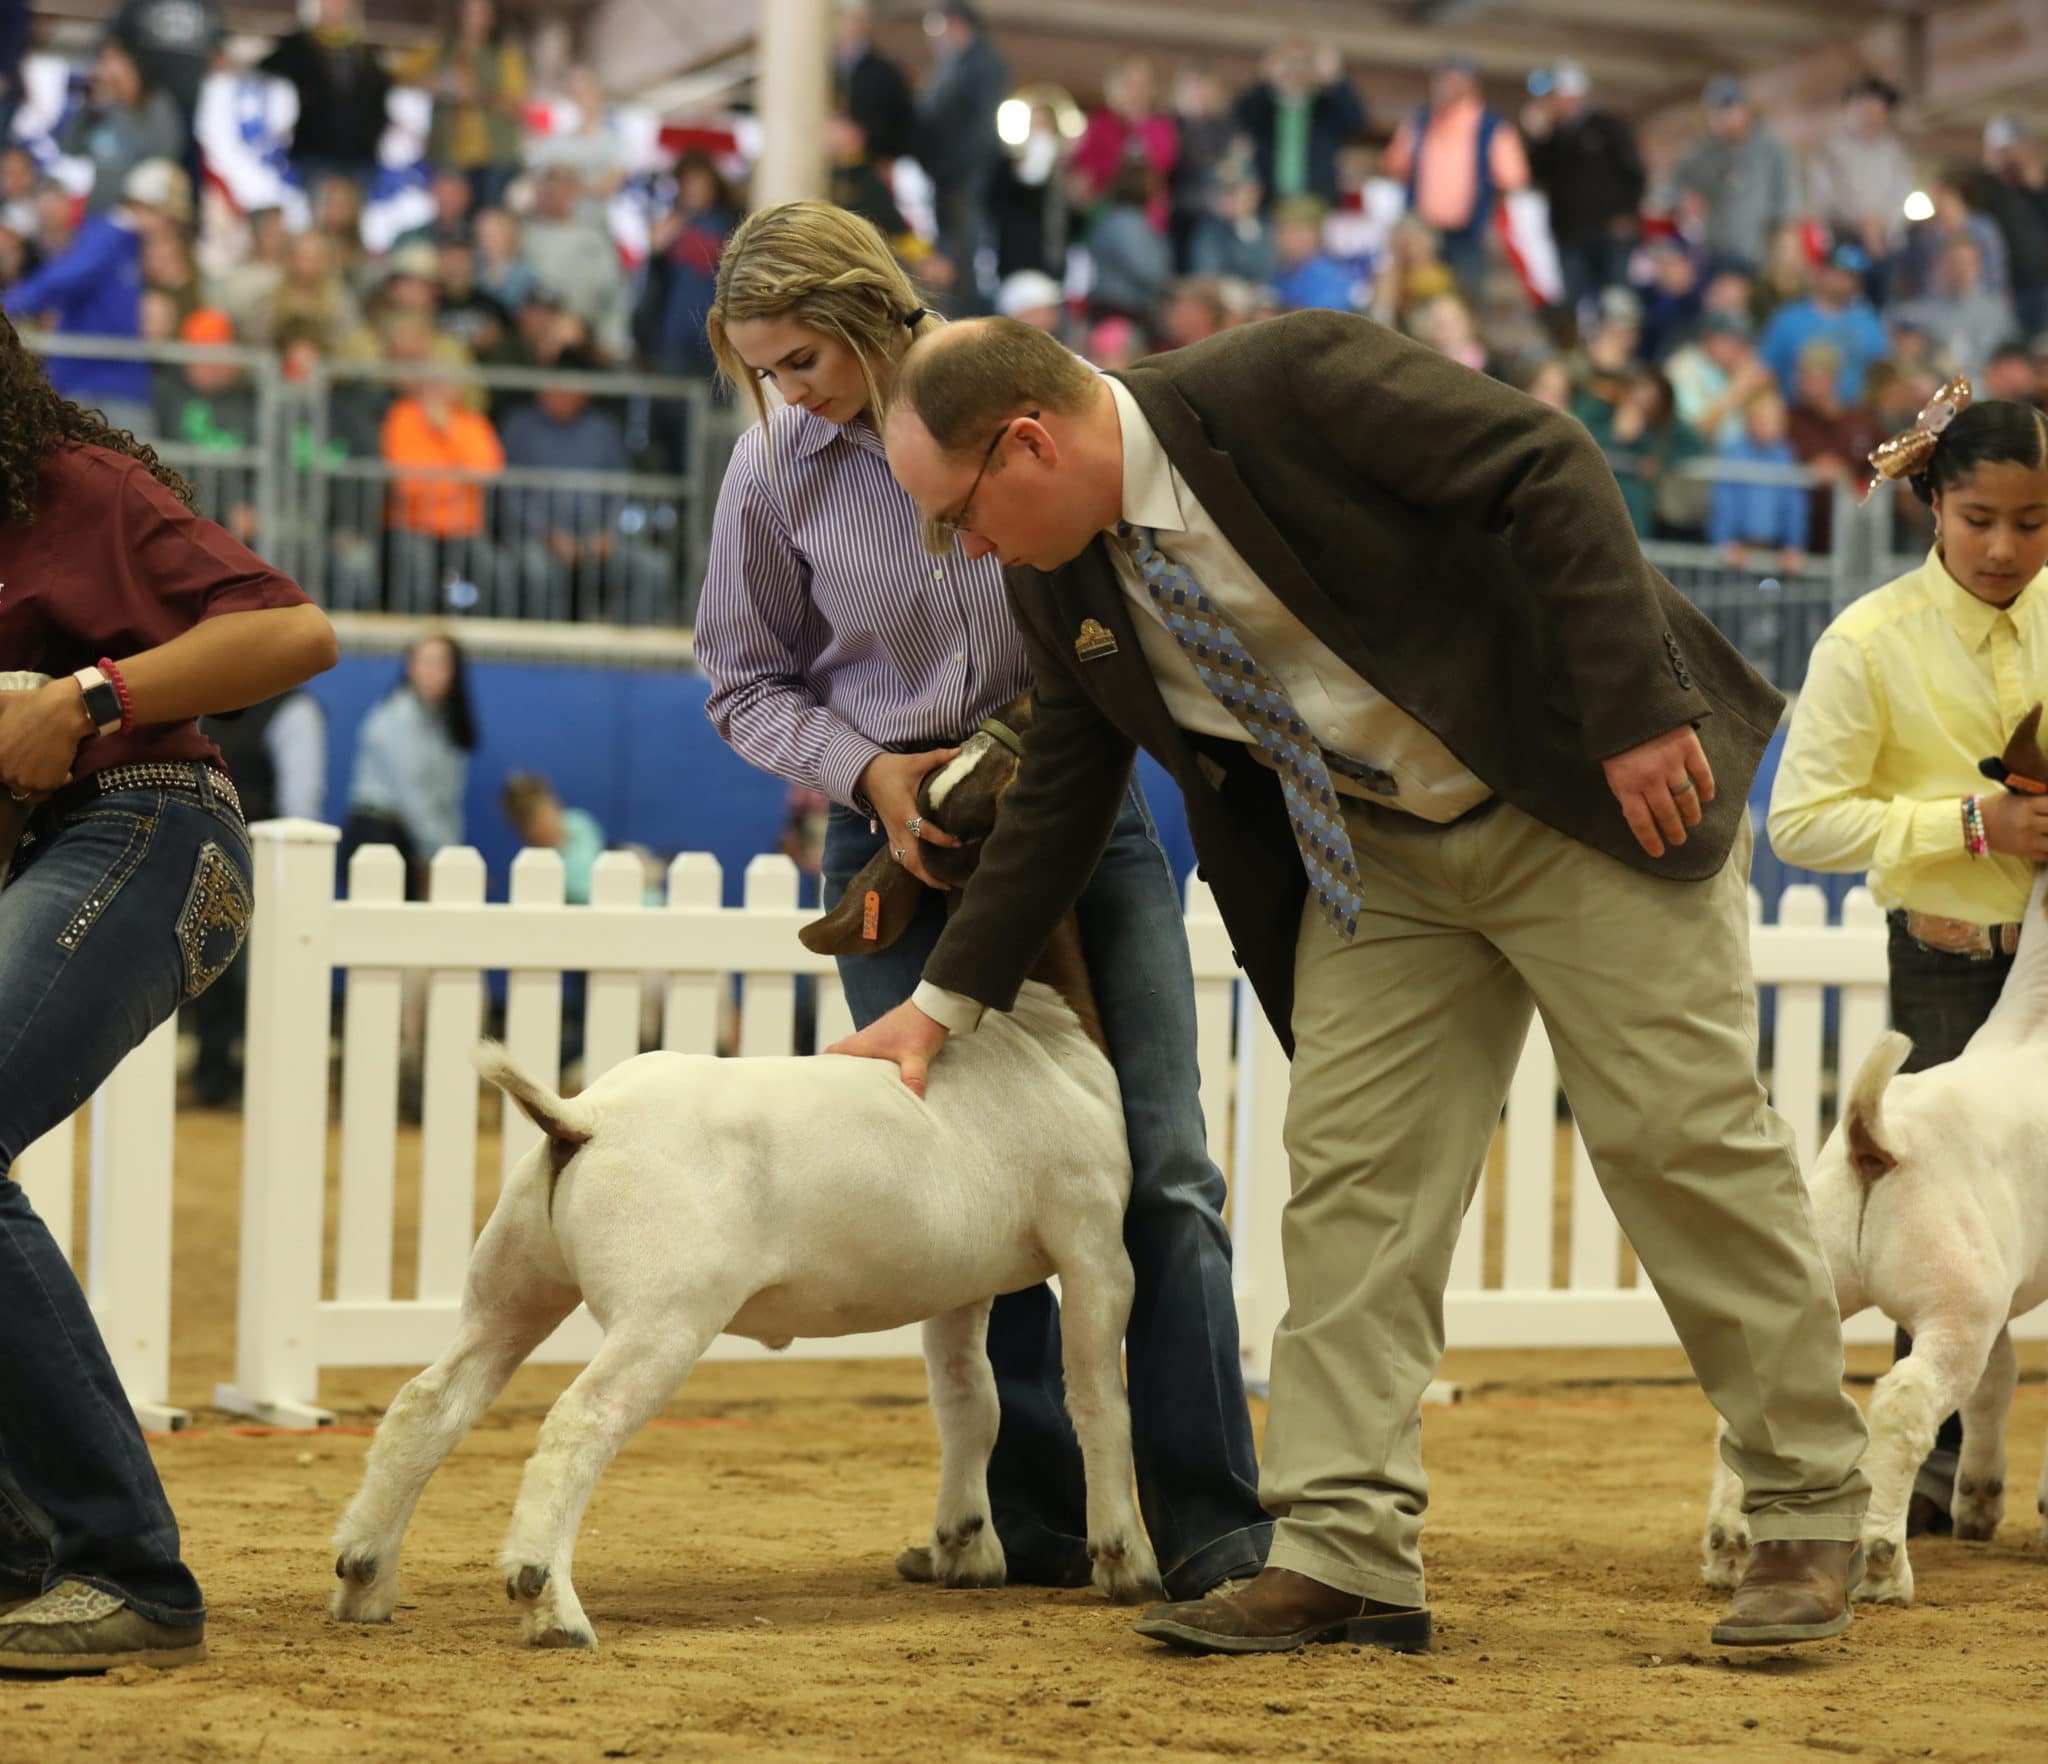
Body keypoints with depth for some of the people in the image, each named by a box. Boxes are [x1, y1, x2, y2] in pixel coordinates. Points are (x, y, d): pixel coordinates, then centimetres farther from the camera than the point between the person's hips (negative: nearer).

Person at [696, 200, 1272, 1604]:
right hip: (904, 840, 1)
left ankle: (1212, 1526, -3)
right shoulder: (773, 469, -4)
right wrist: (865, 769, -10)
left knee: (1160, 1166, -7)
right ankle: (1034, 1516, 11)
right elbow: (749, 682, 6)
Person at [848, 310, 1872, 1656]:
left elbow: (1550, 470, -25)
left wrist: (1637, 713, -29)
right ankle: (1345, 1555, 0)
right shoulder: (1065, 580, -1)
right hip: (1376, 851, 7)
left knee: (1686, 1138, -4)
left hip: (1593, 796, -7)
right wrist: (945, 1003, 13)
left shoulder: (1287, 382, -24)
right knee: (1349, 1169, -2)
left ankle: (1810, 1517, 8)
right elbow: (1059, 797, 12)